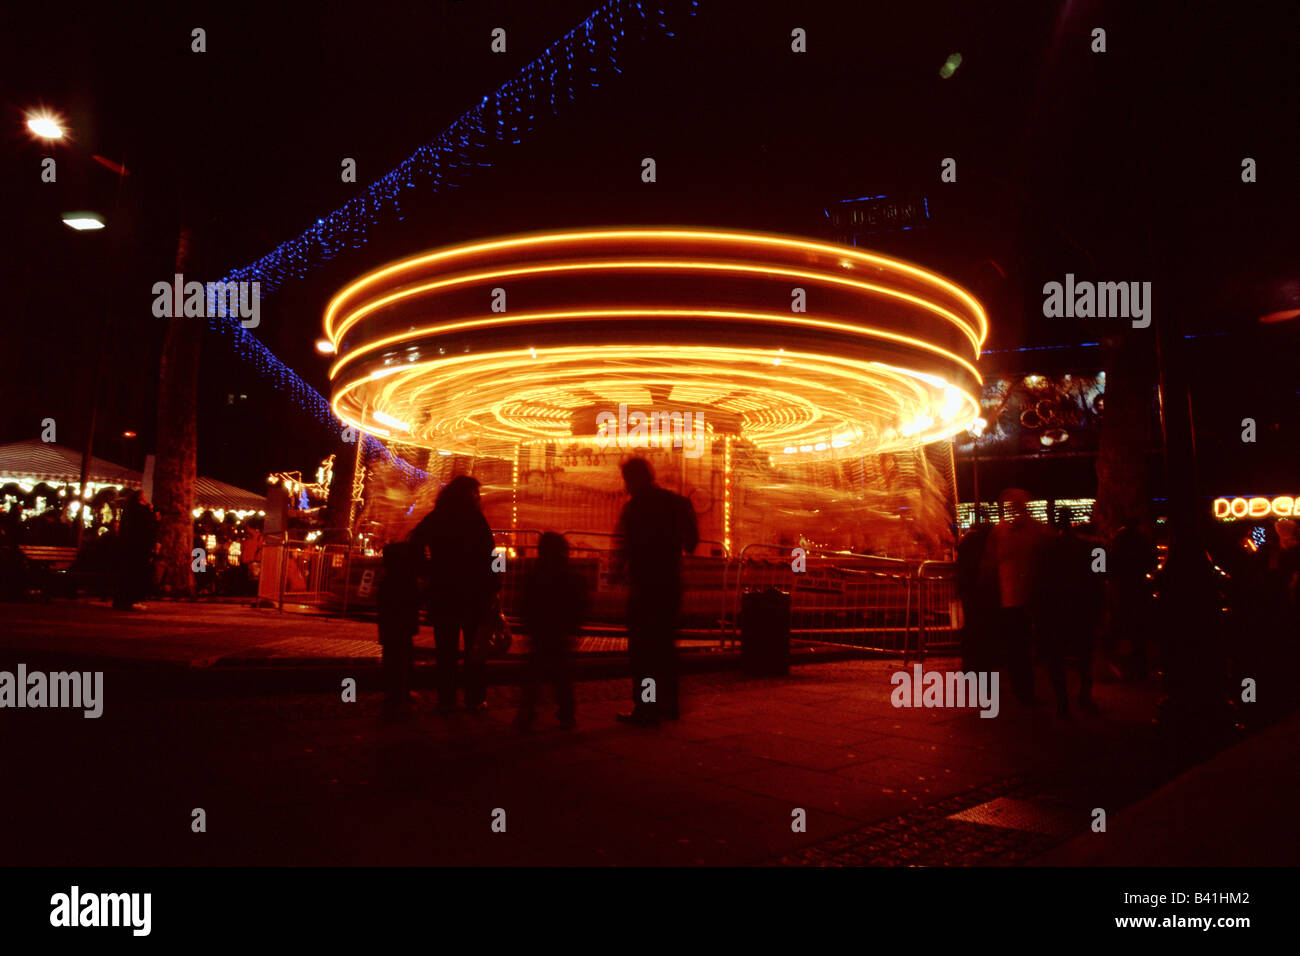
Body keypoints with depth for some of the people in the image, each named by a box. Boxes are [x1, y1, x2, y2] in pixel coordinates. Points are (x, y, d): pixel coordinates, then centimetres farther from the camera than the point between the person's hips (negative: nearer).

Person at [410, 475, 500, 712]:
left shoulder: (434, 519, 3)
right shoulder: (475, 518, -7)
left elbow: (415, 544, 0)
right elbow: (489, 554, -9)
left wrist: (429, 573, 5)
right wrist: (493, 586, -3)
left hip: (442, 591, 3)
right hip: (473, 592, -2)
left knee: (446, 650, 8)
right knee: (474, 648, 7)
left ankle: (446, 699, 9)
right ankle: (475, 699, 8)